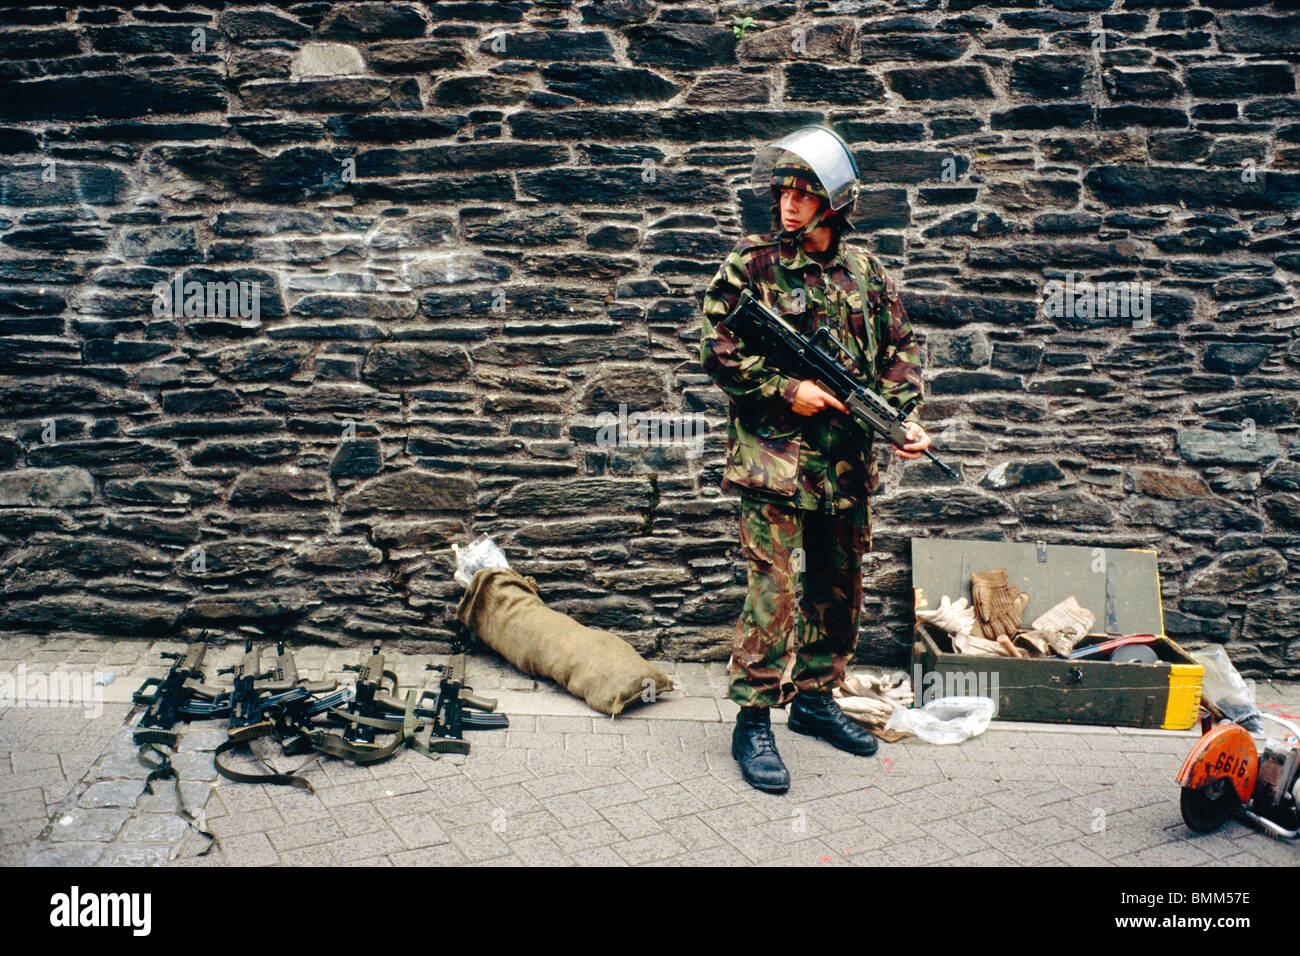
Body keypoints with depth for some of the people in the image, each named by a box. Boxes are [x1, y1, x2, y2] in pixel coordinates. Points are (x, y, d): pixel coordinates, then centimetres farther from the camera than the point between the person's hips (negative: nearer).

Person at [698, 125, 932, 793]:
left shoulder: (865, 271, 9)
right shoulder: (752, 264, -4)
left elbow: (900, 350, 13)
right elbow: (718, 350, -7)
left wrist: (904, 416, -3)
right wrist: (787, 391, -16)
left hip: (848, 463, 6)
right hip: (774, 459, -5)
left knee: (839, 589, 15)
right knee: (774, 591, -6)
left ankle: (815, 699, 32)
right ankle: (753, 723, 7)